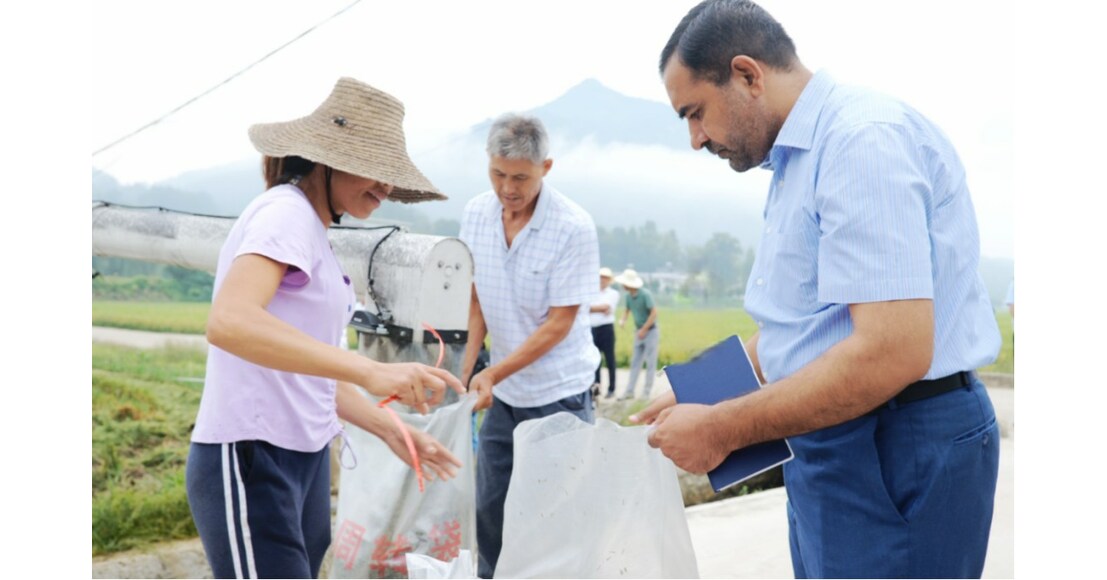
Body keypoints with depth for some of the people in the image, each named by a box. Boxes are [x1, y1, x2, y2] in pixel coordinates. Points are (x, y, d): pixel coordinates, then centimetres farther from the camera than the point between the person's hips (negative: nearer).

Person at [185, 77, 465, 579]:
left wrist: (392, 431, 13)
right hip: (250, 462, -9)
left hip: (304, 459, 9)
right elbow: (229, 321, -30)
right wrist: (371, 370, -35)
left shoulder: (313, 235, 14)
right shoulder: (285, 212, -12)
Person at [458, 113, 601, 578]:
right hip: (503, 394, 5)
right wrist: (463, 370, -4)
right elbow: (475, 301, 5)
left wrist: (493, 374, -22)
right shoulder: (475, 214, -3)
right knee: (488, 506, 14)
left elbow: (559, 324, -17)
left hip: (559, 393, -5)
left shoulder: (574, 227, -18)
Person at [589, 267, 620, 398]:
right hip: (593, 329, 4)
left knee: (610, 359, 0)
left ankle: (611, 389, 5)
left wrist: (593, 308, -5)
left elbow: (605, 306, -12)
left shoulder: (613, 294, 3)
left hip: (606, 328, -4)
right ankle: (595, 385, 7)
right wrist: (601, 309, -8)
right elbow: (587, 308, 4)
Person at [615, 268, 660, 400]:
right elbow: (627, 310, 16)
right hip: (639, 332, 7)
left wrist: (643, 330, -18)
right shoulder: (629, 296, 1)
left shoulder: (645, 294, -20)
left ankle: (647, 392, 3)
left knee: (650, 363, -2)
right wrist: (623, 319, -5)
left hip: (651, 331, -7)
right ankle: (630, 391, 10)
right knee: (635, 362, 7)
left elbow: (654, 313, -21)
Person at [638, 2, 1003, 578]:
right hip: (834, 448, 10)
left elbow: (893, 351, -27)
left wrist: (723, 429, -21)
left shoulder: (866, 137, -18)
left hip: (899, 459, -10)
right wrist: (702, 396, 9)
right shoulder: (797, 161, 14)